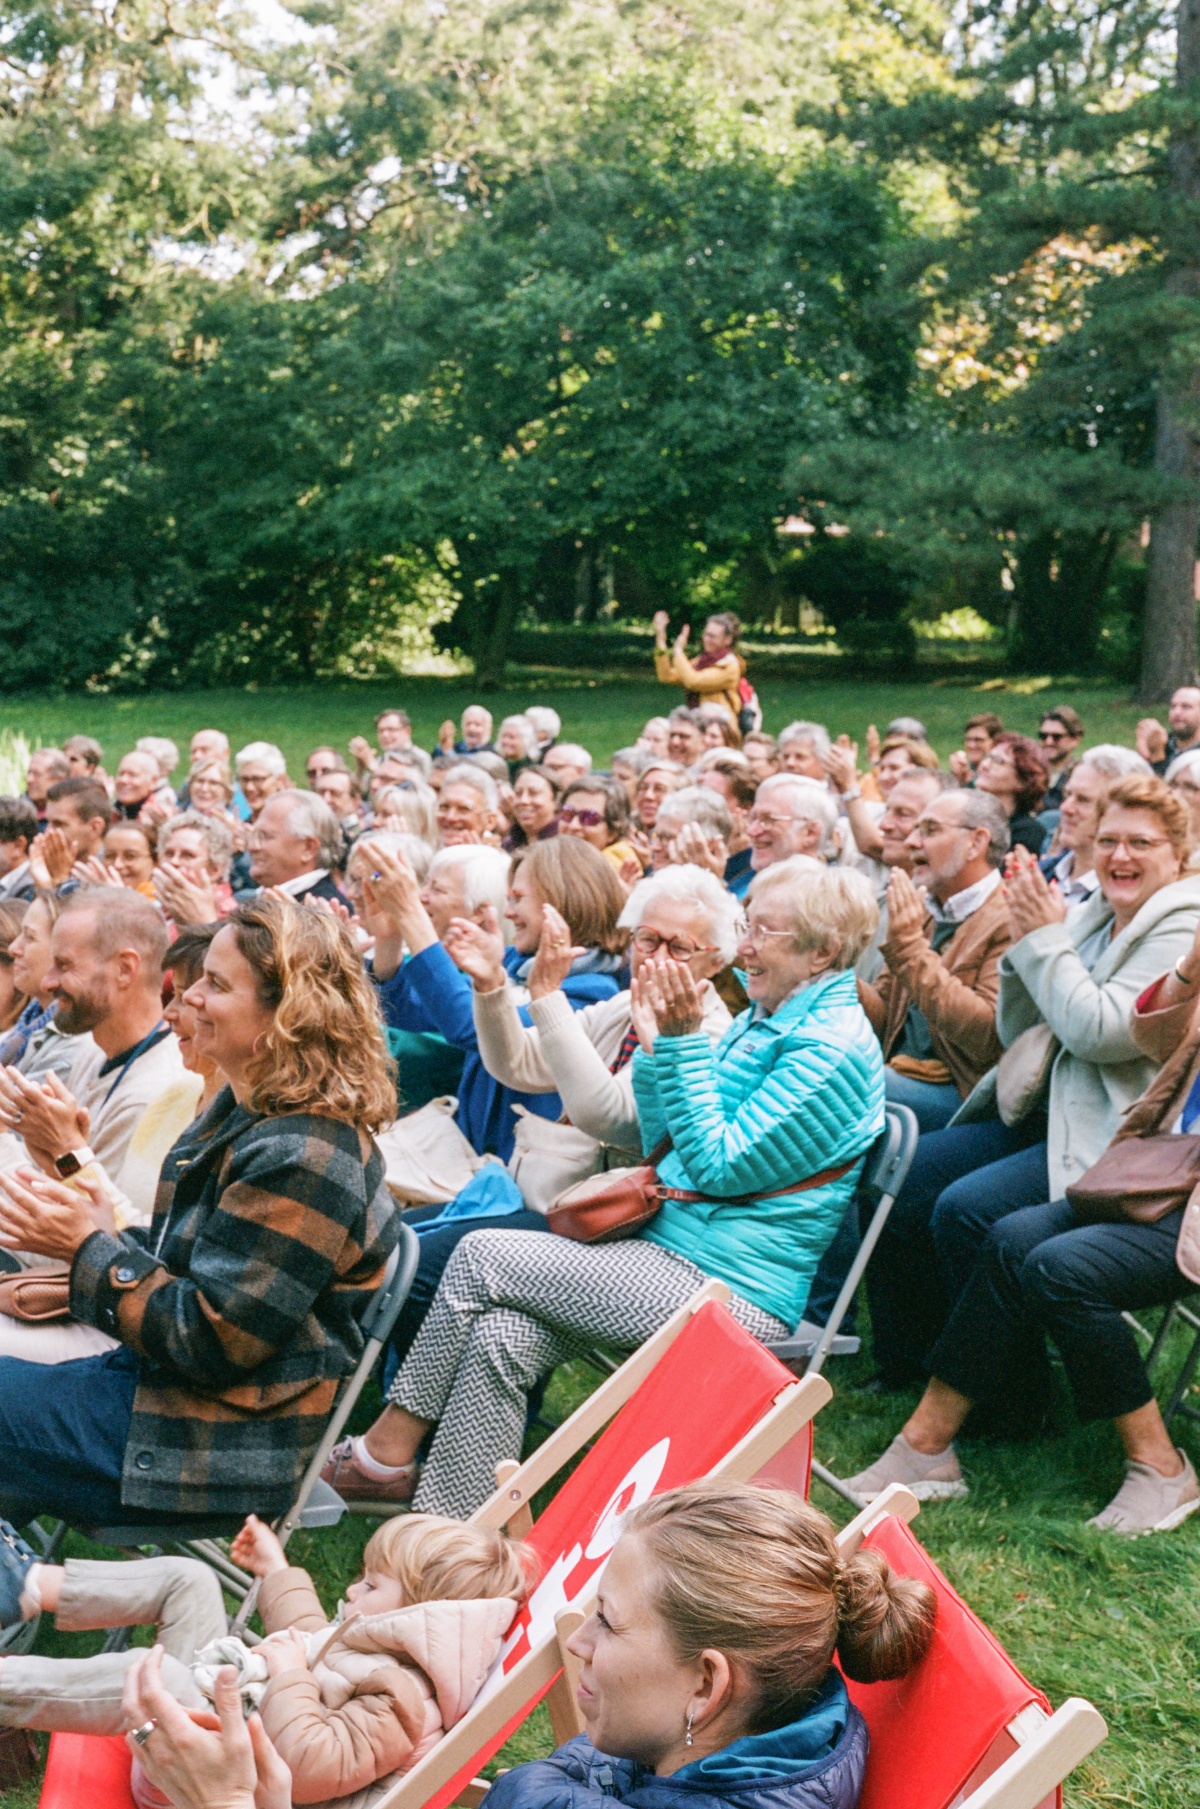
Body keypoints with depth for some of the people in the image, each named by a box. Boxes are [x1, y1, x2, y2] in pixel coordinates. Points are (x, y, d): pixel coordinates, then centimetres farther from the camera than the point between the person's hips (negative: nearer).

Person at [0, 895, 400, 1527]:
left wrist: (90, 1248, -15)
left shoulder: (301, 1159, -23)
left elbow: (213, 1341, -22)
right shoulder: (244, 1110, 8)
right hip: (156, 1378, 10)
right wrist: (75, 1243, 0)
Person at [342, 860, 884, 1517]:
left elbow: (719, 1166, -18)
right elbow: (663, 1147, 19)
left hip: (730, 1291, -9)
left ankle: (391, 1444, 1)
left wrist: (684, 1044, -17)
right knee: (499, 1337, -14)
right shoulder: (764, 1019, 16)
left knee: (483, 1255, -13)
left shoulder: (835, 1048, -13)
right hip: (669, 1252, 9)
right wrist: (657, 1046, 6)